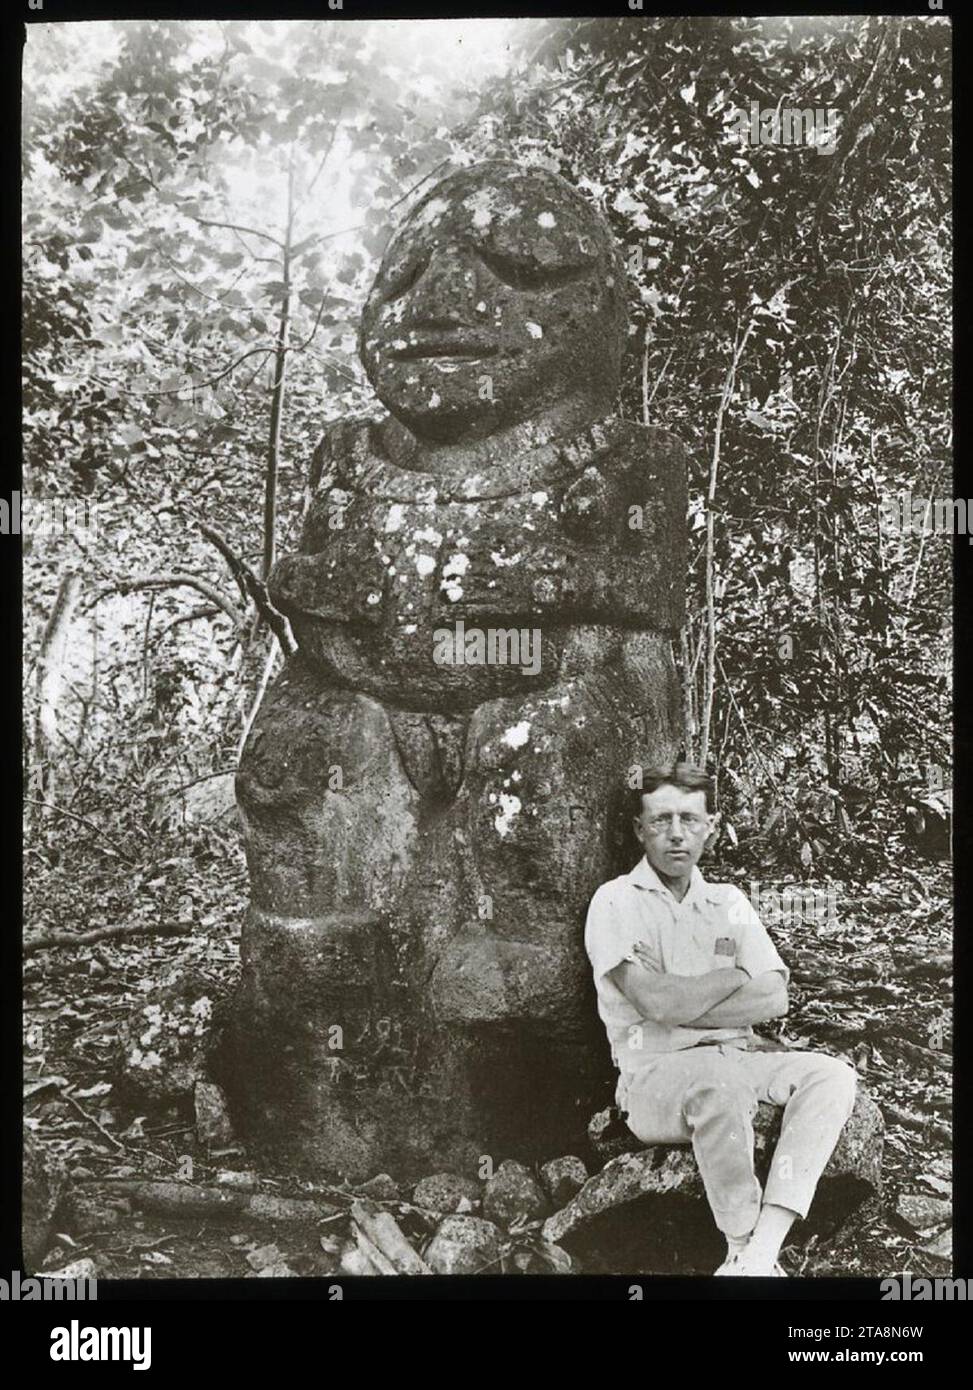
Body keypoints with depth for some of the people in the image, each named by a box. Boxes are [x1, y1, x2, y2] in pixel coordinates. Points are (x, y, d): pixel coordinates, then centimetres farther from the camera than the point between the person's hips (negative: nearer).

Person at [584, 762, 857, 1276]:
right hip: (654, 1075, -5)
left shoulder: (728, 902, 12)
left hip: (737, 1059, 6)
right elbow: (654, 1002, -17)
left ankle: (757, 1254, -27)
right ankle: (745, 1249, -17)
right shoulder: (617, 901, -4)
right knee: (721, 1079, -36)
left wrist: (682, 1001, -11)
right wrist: (731, 979, -3)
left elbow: (774, 998, 0)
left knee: (830, 1074, -19)